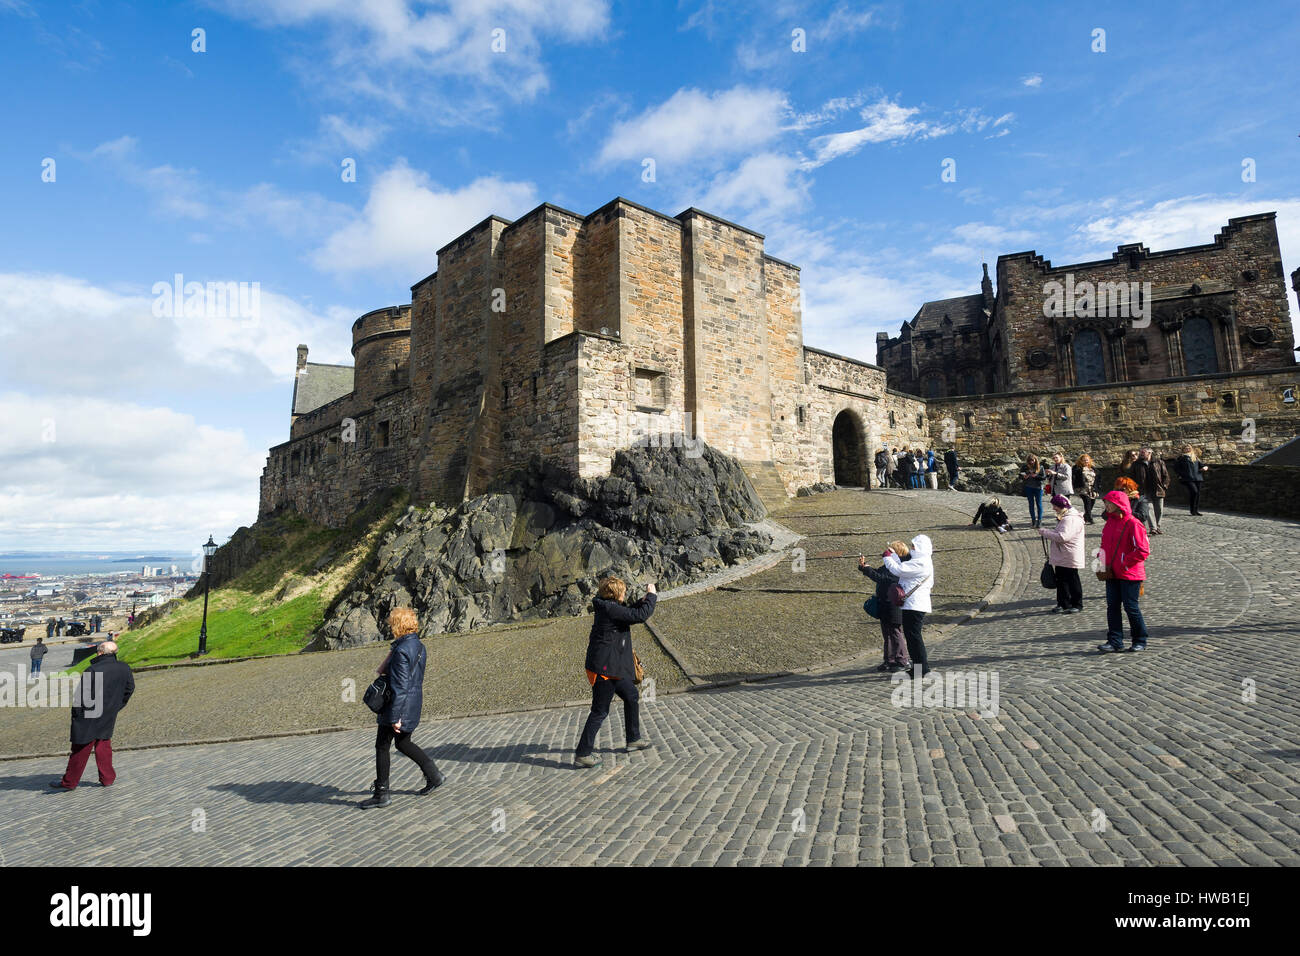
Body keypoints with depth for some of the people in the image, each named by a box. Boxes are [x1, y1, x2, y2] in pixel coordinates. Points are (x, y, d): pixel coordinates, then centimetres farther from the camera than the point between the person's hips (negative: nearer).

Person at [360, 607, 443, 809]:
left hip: (400, 705, -9)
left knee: (382, 746, 5)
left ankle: (381, 794, 16)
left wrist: (395, 717, -20)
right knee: (403, 743, 22)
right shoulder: (418, 645, 7)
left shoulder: (402, 650, -22)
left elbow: (401, 686, -23)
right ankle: (433, 775, 23)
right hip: (414, 702, 9)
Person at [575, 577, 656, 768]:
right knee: (600, 712, -2)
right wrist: (651, 596, -7)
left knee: (631, 697, 21)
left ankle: (634, 739, 35)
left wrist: (644, 600, 15)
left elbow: (629, 613, 27)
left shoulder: (607, 607, 8)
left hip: (613, 668, 10)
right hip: (604, 669, -10)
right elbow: (640, 616, -22)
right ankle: (582, 754, 7)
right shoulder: (610, 609, -21)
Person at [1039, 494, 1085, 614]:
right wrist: (1048, 531, 7)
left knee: (1072, 580, 4)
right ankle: (1063, 604, 24)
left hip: (1069, 558, -10)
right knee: (1061, 580, 14)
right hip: (1060, 557, 10)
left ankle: (1077, 605, 17)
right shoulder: (1064, 517, 13)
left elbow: (1062, 537, -30)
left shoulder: (1071, 519, -22)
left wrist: (1045, 532, -22)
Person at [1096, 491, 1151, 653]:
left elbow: (1143, 551, -16)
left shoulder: (1133, 524, -13)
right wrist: (1105, 564, 8)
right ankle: (1115, 641, 10)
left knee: (1131, 607, 1)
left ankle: (1140, 641, 18)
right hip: (1112, 574, 7)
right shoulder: (1110, 522, 11)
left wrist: (1124, 563, -14)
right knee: (1112, 606, 5)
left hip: (1129, 574, -7)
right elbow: (1105, 545, 21)